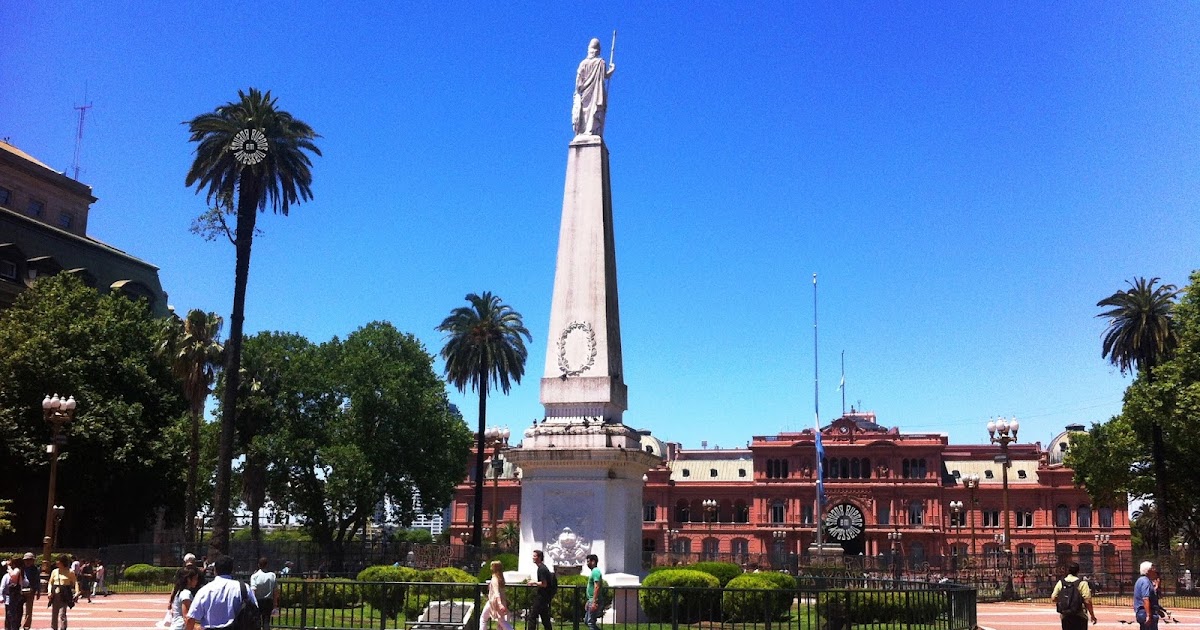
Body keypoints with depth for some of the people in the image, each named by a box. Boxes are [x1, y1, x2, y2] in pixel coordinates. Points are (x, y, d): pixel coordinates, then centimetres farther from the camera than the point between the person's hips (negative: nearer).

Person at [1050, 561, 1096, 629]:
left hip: (1065, 616, 4)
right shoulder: (1082, 583, -10)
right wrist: (1092, 615, -6)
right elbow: (1087, 601, -14)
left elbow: (1053, 598, 5)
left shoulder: (1060, 583, 2)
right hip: (1079, 616, -4)